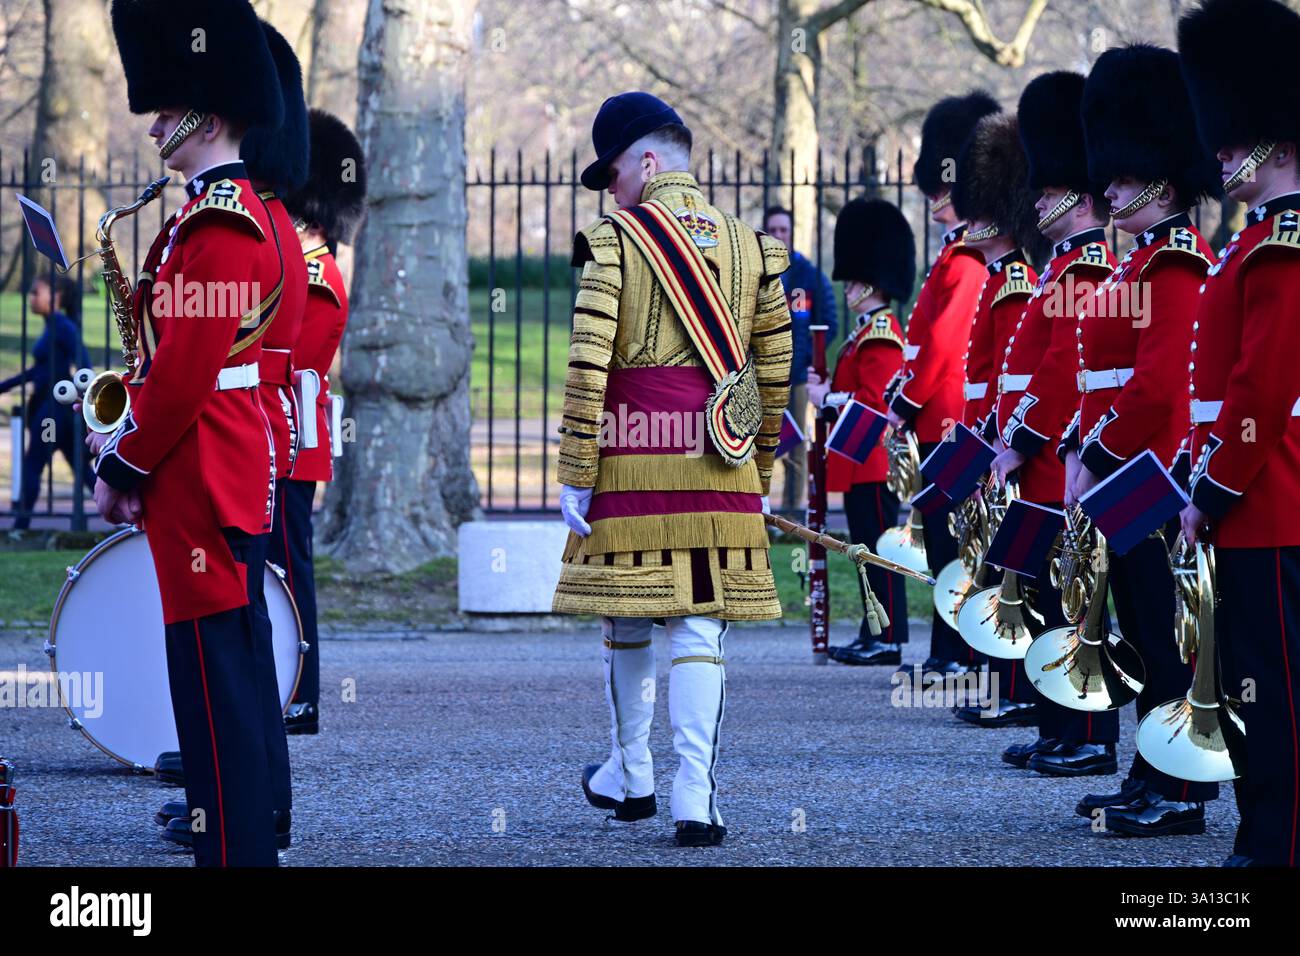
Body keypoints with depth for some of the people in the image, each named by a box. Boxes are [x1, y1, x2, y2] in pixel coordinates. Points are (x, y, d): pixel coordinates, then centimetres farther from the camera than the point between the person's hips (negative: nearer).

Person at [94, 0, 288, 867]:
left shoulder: (217, 223, -16)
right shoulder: (244, 211, 16)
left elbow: (185, 372, -20)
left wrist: (124, 470, -12)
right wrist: (136, 451, 14)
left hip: (202, 476, -10)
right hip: (242, 477, 10)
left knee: (212, 674, -9)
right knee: (242, 667, 14)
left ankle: (232, 848, -9)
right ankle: (258, 829, 20)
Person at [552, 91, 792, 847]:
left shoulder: (614, 241, -4)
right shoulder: (750, 246, 9)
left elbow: (586, 367, -9)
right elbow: (775, 372, 12)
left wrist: (576, 475, -5)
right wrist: (762, 472, 22)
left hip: (633, 462, -3)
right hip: (720, 466, 3)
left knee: (627, 620, 13)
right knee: (702, 626, 1)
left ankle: (632, 777, 26)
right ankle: (696, 800, -7)